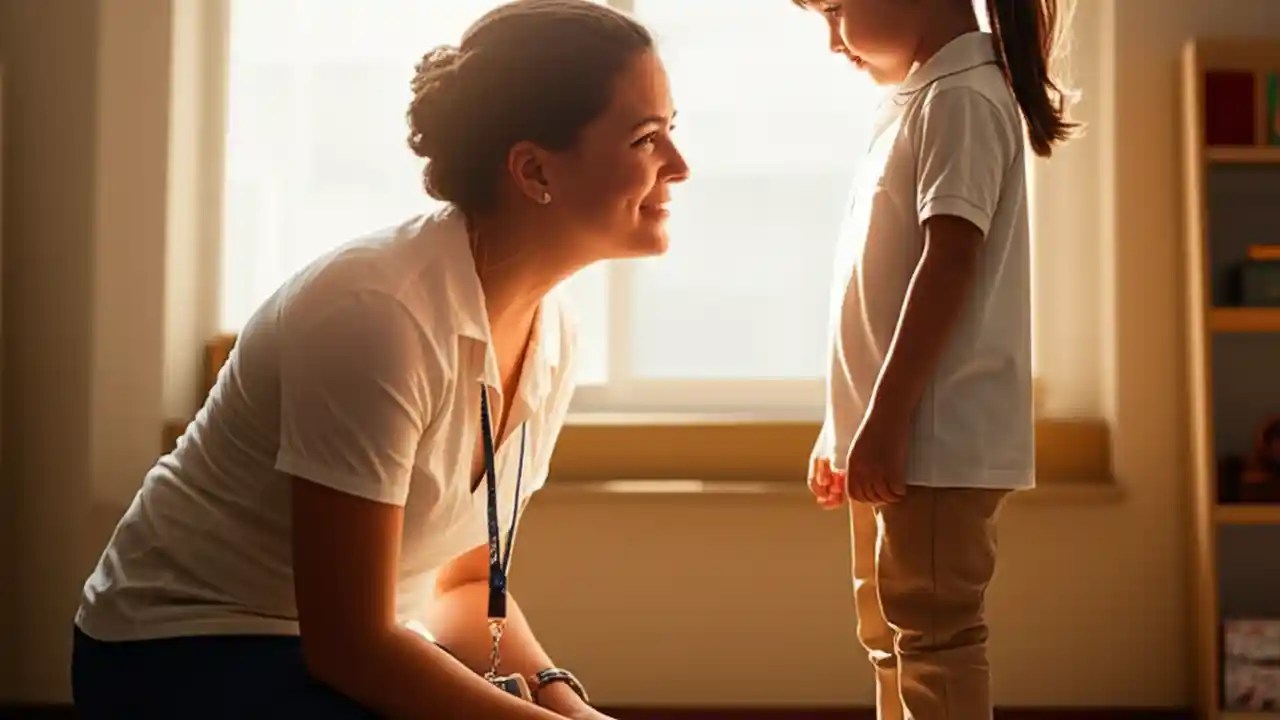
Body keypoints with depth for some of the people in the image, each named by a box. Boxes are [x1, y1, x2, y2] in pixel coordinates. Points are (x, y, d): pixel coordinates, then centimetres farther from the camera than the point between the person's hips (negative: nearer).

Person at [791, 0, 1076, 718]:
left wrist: (885, 419, -22)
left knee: (934, 635, -6)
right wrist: (846, 427, 20)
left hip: (937, 435, -10)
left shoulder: (961, 98, -12)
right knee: (892, 634, 19)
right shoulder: (918, 101, 16)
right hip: (900, 434, 10)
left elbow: (950, 262, -20)